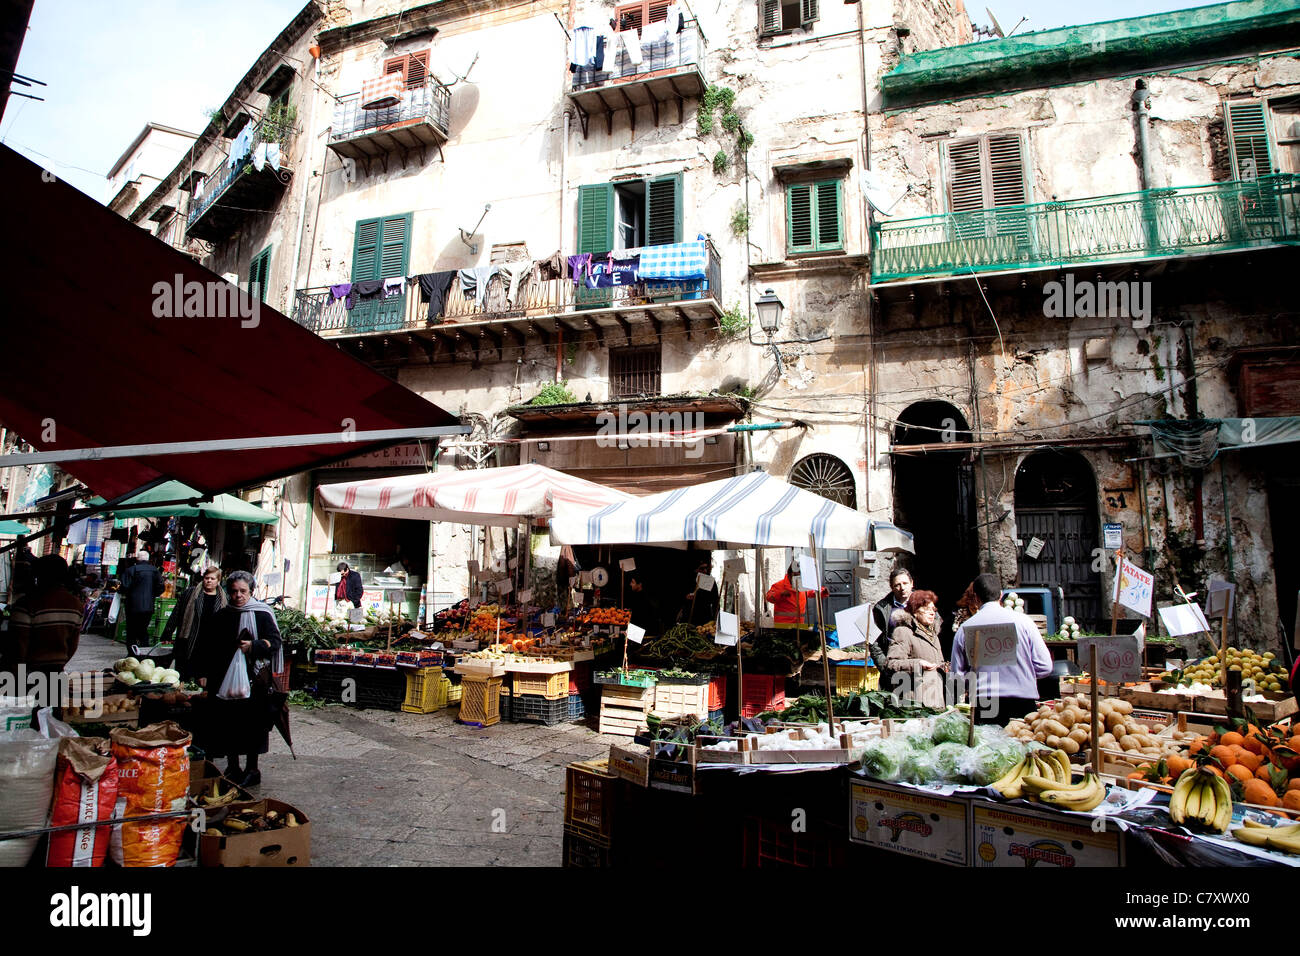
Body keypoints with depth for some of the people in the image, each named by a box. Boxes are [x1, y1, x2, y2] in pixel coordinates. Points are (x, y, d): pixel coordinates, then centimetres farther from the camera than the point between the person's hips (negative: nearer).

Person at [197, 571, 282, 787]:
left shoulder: (262, 614, -2)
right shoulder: (220, 617, 11)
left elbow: (275, 642, -5)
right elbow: (207, 647, 17)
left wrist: (254, 646, -21)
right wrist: (204, 673, 10)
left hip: (253, 678, -4)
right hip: (224, 679, 4)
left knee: (252, 723, -1)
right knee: (227, 723, 8)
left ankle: (252, 769, 10)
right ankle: (232, 767, 22)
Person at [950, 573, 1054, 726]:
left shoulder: (965, 628, 1)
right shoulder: (1022, 620, -1)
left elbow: (958, 674, 5)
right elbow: (1045, 667, 1)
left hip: (983, 704, 1)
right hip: (1023, 701, -1)